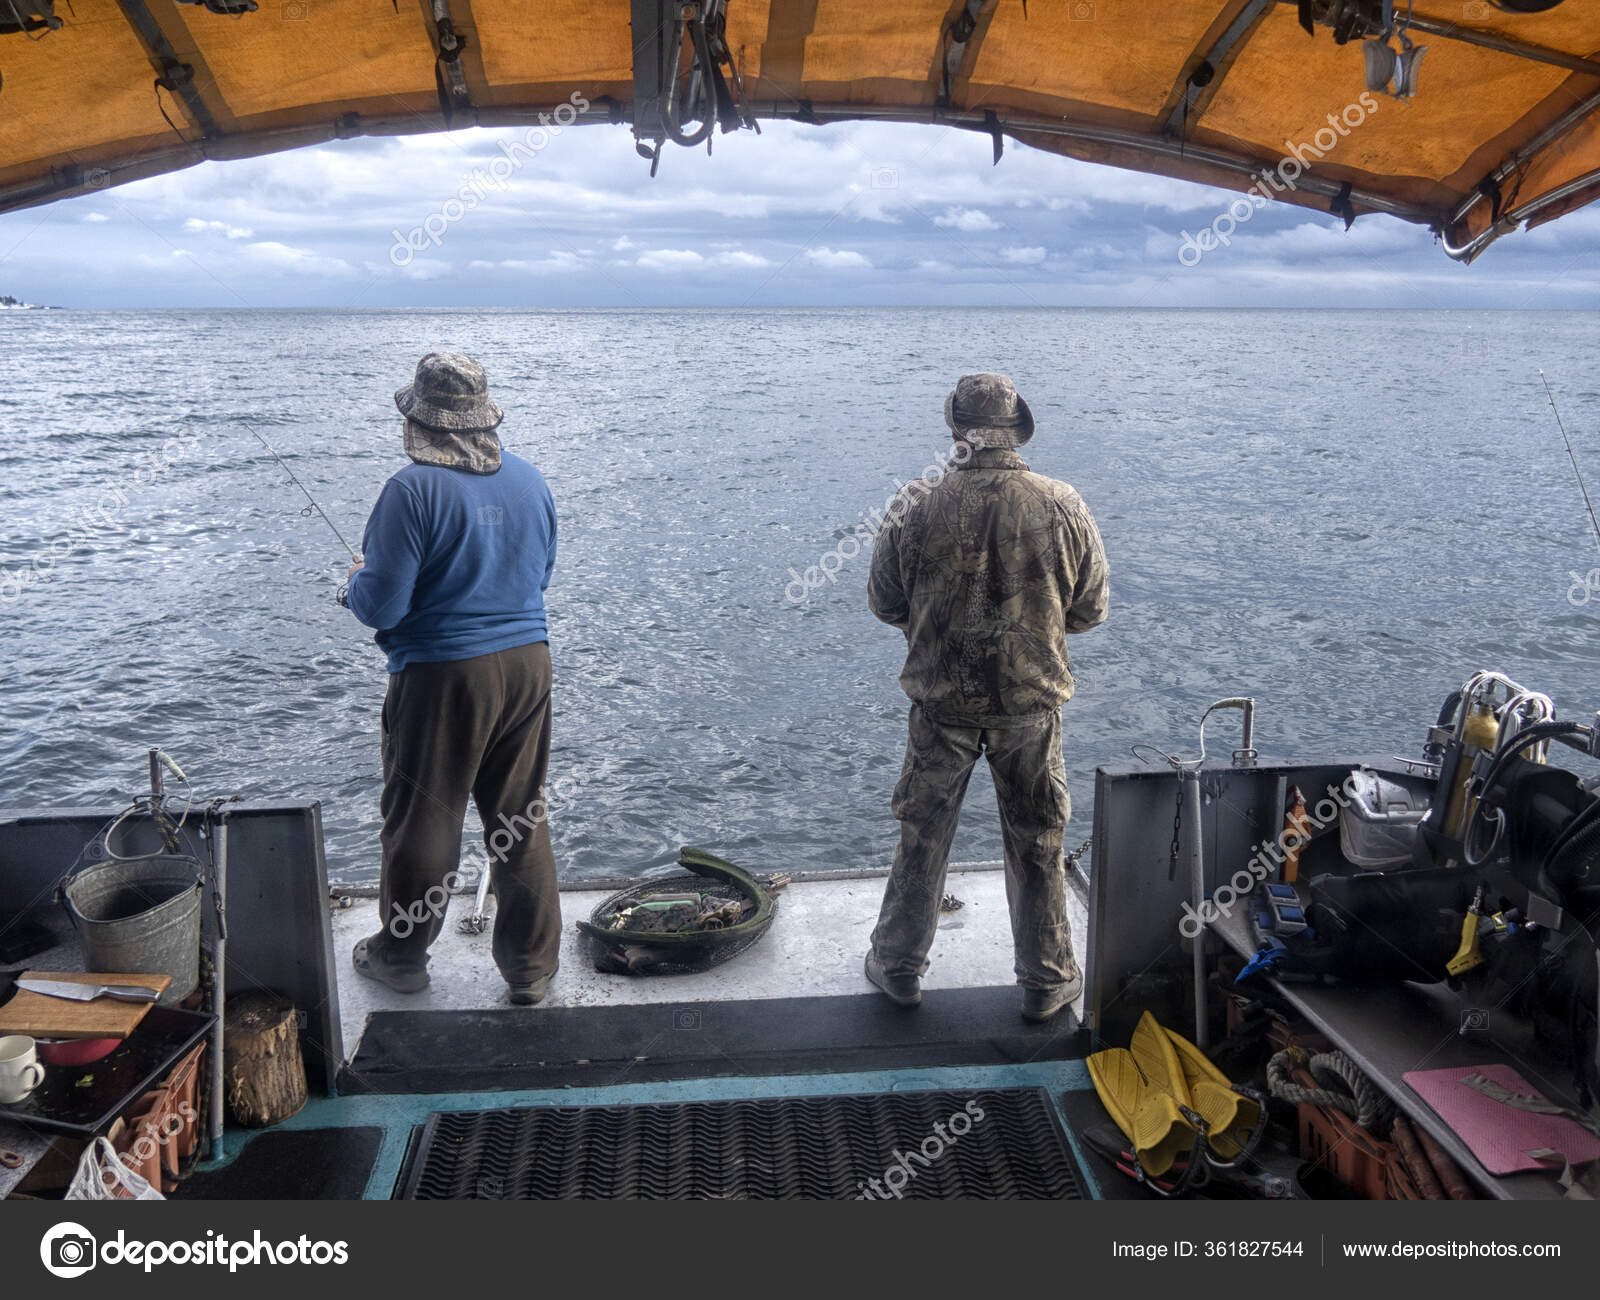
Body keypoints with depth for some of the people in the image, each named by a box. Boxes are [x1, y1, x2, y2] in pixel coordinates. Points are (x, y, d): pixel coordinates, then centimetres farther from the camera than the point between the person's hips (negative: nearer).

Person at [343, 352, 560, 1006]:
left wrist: (357, 580, 6)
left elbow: (381, 607, -15)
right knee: (522, 821, 13)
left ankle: (401, 955, 30)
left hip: (443, 675, -5)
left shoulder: (413, 490, -15)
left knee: (422, 820, 11)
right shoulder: (530, 479, 5)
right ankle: (532, 967, 21)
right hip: (528, 664, 6)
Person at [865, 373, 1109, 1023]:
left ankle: (899, 966, 31)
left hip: (941, 699, 0)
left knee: (922, 835, 16)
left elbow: (884, 603, -1)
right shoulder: (1063, 507, -9)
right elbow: (1090, 611, 0)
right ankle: (1047, 981, 28)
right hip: (1032, 701, 0)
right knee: (1037, 845, 15)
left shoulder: (919, 507, -12)